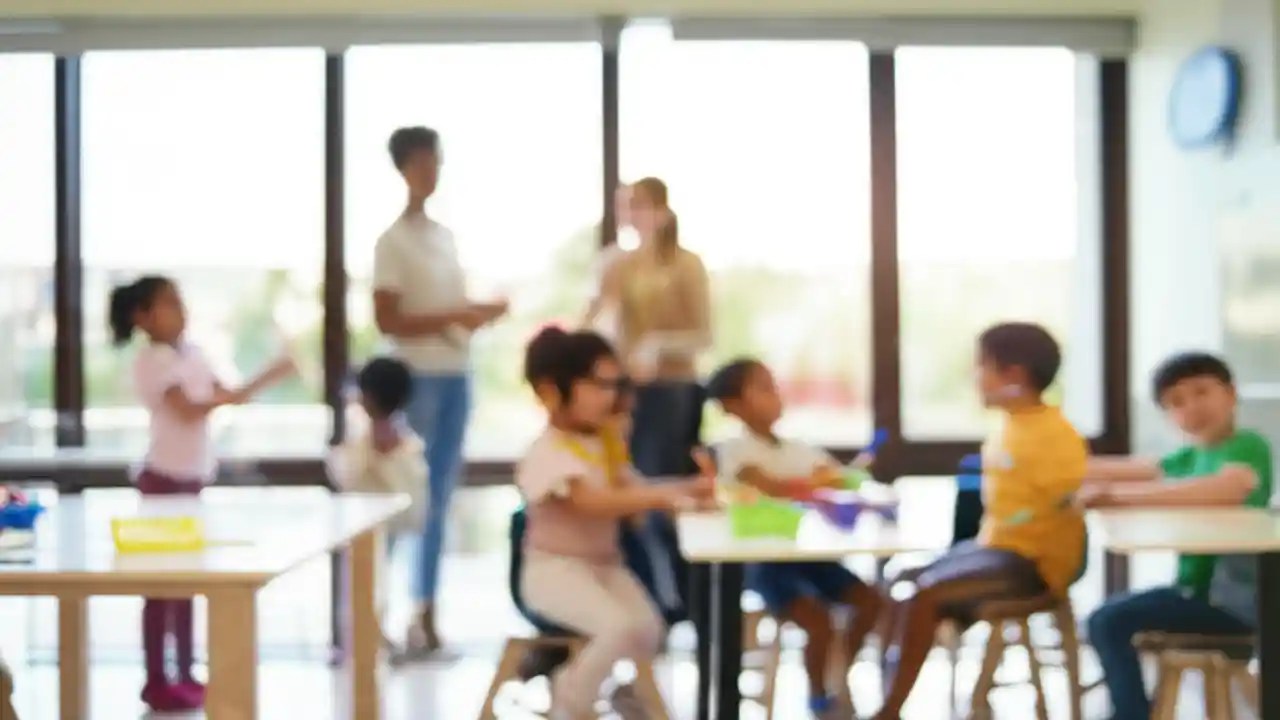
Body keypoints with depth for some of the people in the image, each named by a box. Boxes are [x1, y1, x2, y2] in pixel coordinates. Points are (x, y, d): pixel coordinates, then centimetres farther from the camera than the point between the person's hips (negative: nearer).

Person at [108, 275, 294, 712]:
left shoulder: (190, 353, 9)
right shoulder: (152, 360, -14)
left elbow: (226, 395, 11)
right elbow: (188, 411, -23)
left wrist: (271, 377, 4)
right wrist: (225, 398, -31)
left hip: (190, 477, 8)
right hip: (165, 478, -8)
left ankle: (186, 675, 21)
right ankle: (156, 681, 2)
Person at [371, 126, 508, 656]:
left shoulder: (444, 235, 15)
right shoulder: (393, 241, -8)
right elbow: (387, 321, -14)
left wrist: (480, 313, 1)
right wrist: (452, 317, -20)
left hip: (455, 376, 7)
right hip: (417, 379, -7)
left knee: (440, 499, 9)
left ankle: (426, 613, 14)